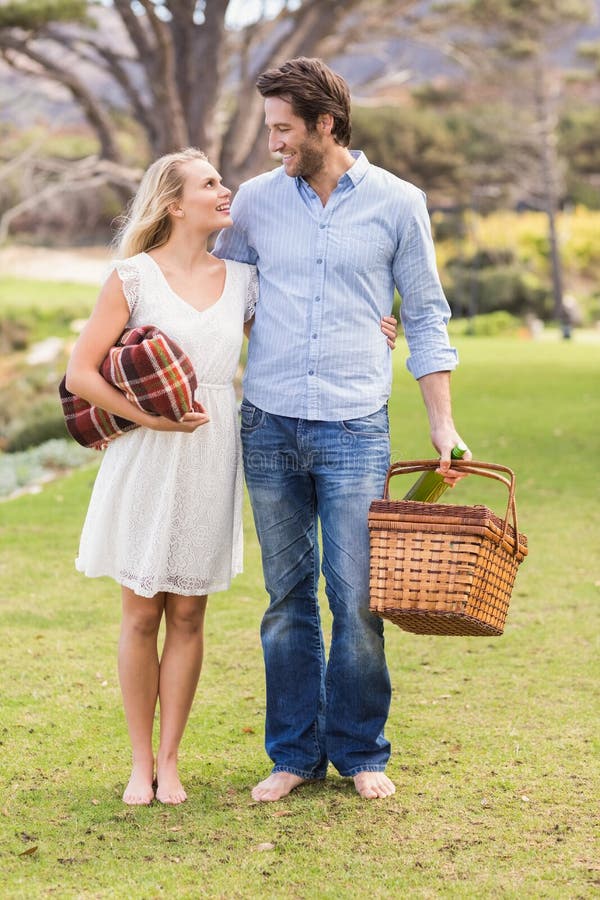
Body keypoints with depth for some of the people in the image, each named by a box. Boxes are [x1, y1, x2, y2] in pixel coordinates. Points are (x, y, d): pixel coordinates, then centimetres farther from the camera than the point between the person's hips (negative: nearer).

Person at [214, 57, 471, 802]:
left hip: (355, 426, -2)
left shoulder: (396, 203, 1)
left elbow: (426, 316, 7)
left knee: (356, 599, -2)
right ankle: (295, 754, 17)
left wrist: (443, 426, 2)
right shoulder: (255, 201, 6)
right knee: (287, 597, 7)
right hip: (268, 425, 2)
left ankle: (361, 752, 13)